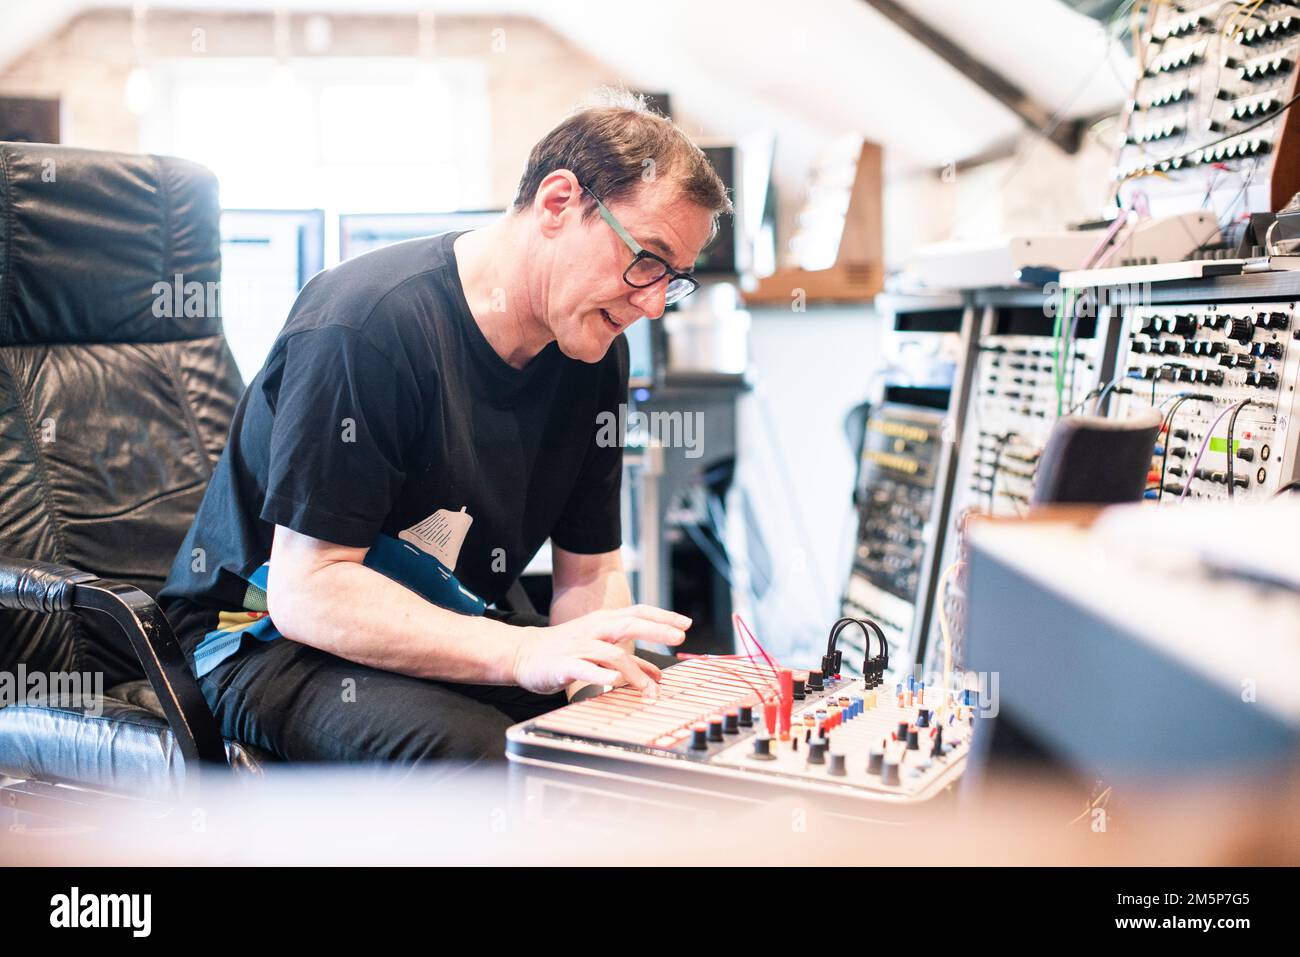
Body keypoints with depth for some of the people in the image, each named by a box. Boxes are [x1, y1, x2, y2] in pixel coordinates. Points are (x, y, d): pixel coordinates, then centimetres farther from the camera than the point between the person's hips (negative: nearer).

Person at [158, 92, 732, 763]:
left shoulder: (595, 352, 0)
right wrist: (522, 653, -36)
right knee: (469, 748, -36)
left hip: (454, 632, 7)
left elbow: (589, 573, 4)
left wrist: (610, 665, -19)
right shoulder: (365, 327, -24)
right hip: (270, 638, -6)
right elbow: (304, 593, -26)